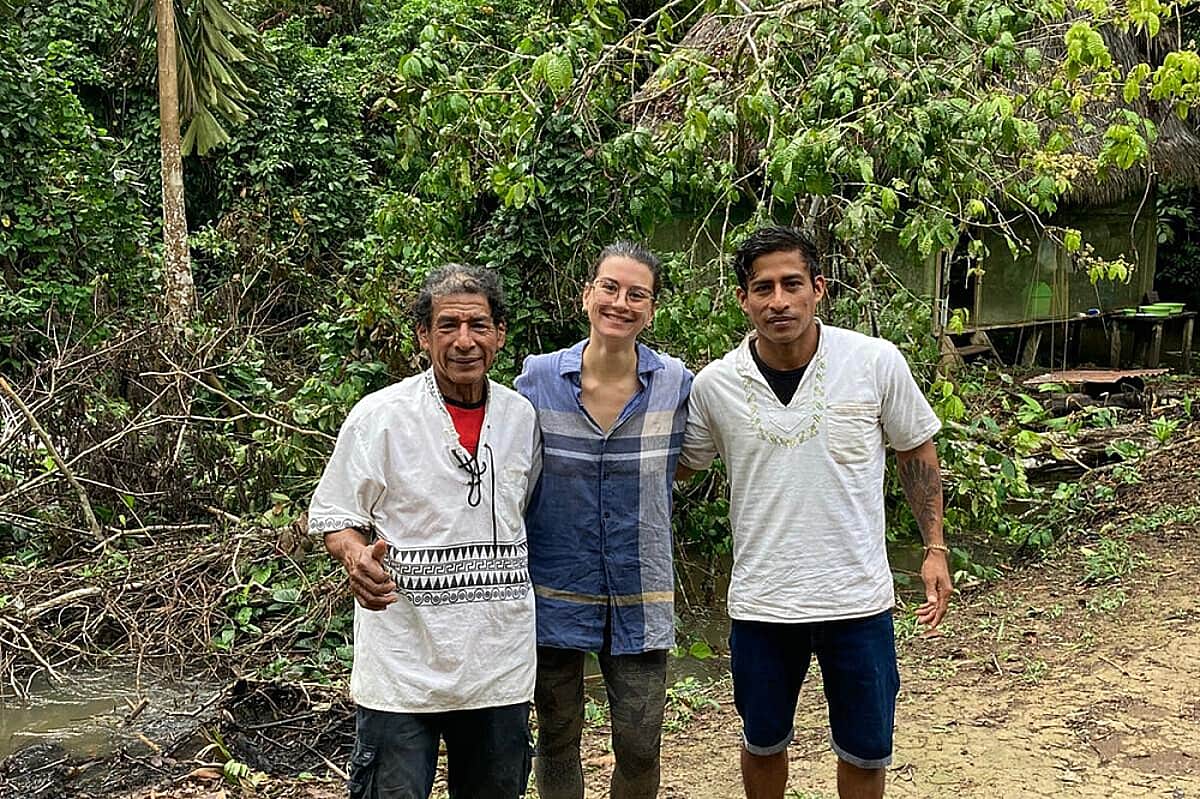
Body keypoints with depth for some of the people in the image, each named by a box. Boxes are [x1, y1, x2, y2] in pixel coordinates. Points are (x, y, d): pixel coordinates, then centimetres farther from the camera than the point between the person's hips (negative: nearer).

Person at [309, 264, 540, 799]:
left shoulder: (521, 417, 5)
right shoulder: (381, 416, -8)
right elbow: (333, 518, -4)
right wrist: (359, 559, -24)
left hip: (501, 660, 5)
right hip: (403, 662, -4)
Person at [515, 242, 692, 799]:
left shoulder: (677, 384, -6)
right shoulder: (538, 378, -7)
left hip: (639, 599, 0)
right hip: (555, 591, 0)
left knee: (639, 748, 5)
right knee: (557, 737, 13)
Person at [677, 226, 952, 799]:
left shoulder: (876, 362, -10)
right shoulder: (714, 384, -7)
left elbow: (916, 453, 3)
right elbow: (680, 466, 10)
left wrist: (935, 548, -1)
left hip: (858, 599, -1)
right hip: (760, 600, 1)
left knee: (865, 752, 14)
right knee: (762, 742, 19)